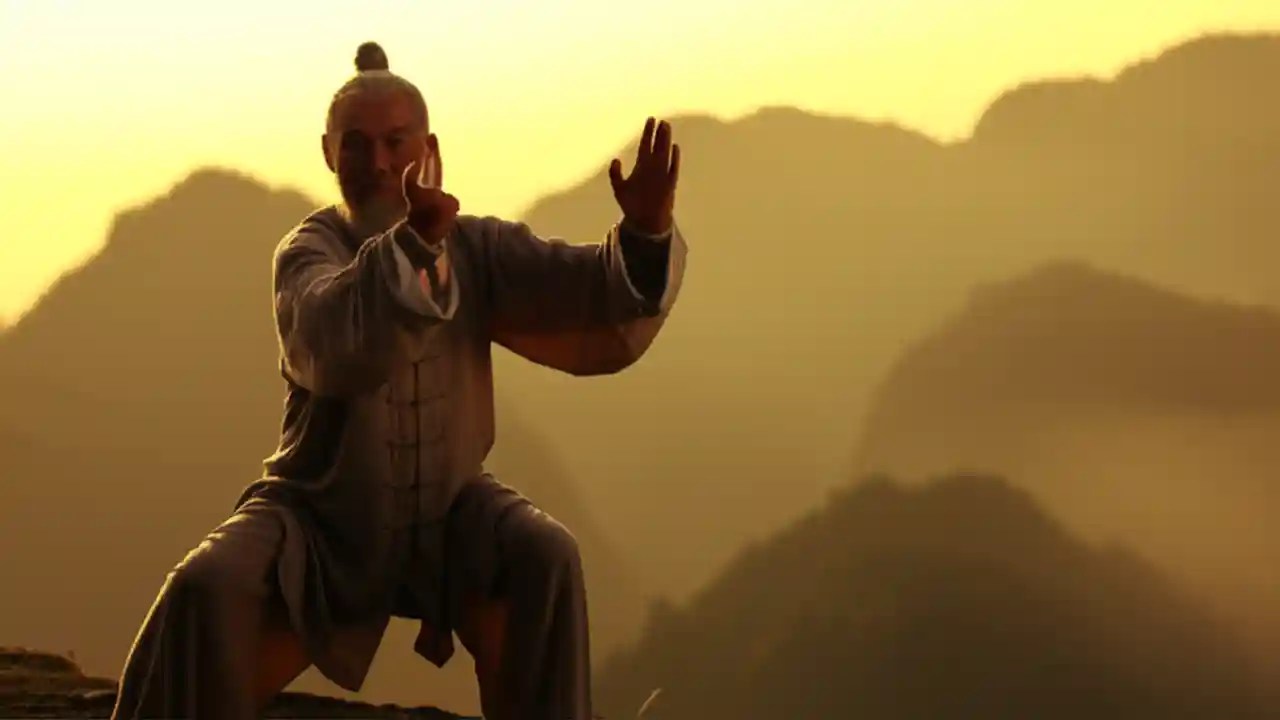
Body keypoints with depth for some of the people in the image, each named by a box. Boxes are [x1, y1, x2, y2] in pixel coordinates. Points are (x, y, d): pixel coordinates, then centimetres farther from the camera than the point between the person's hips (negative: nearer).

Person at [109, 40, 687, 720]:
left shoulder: (478, 247, -5)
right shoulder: (310, 250, -15)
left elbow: (599, 290, -17)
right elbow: (340, 344, -38)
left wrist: (646, 230, -41)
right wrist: (415, 240, -56)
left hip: (447, 514, 2)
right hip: (322, 517, -2)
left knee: (543, 558, -26)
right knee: (207, 591, -27)